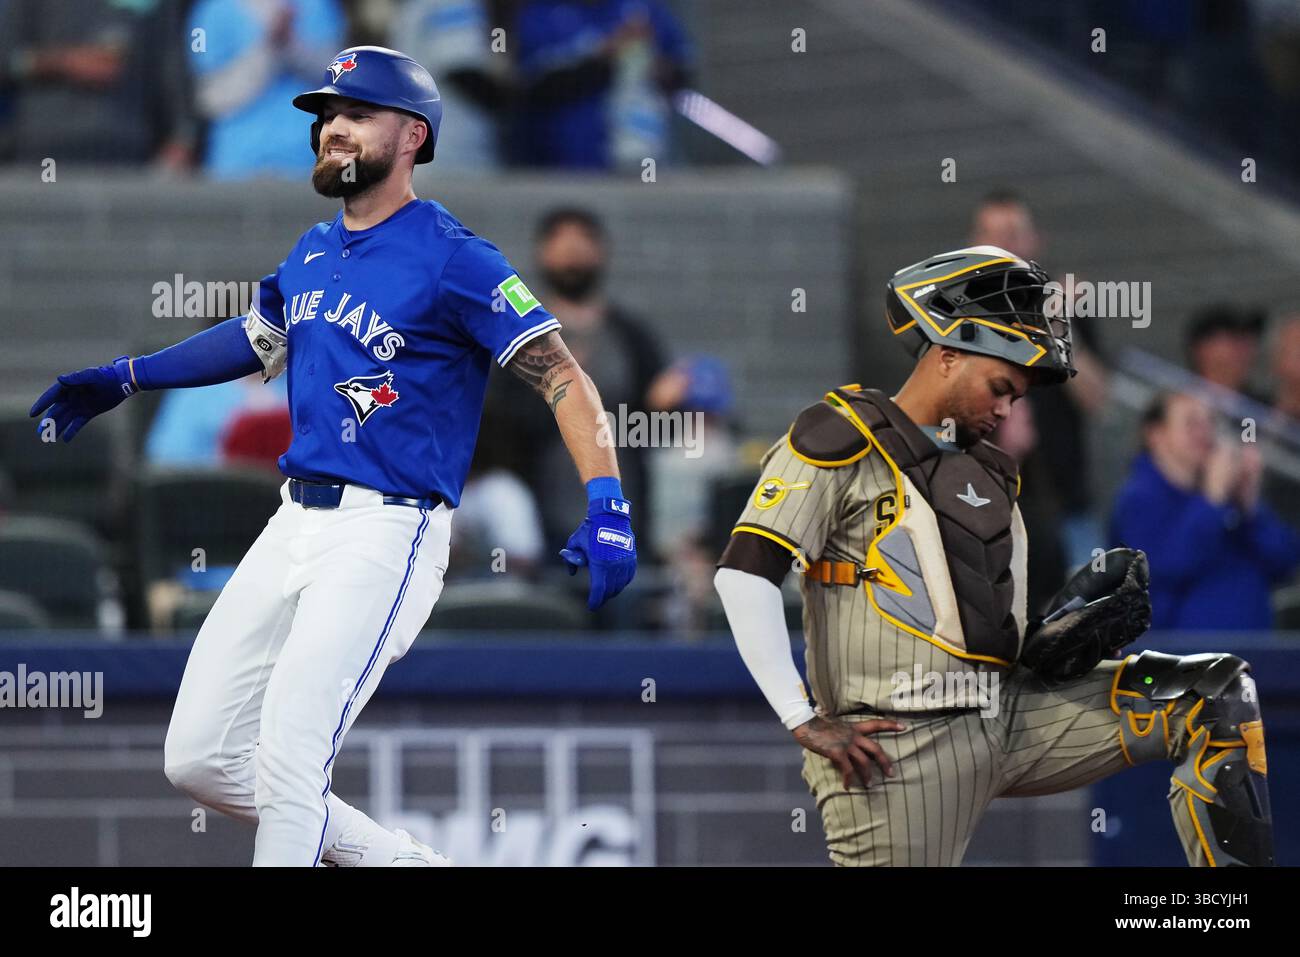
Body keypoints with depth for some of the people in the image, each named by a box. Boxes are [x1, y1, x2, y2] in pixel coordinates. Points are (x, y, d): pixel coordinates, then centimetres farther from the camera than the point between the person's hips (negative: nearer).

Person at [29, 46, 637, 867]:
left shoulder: (452, 258, -10)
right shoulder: (312, 255, 14)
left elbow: (561, 375, -15)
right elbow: (257, 337, 33)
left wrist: (607, 507, -28)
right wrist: (126, 379, 35)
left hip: (388, 529, -8)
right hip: (295, 522, 8)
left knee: (287, 760, -18)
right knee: (200, 759, 6)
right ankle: (397, 861, 18)